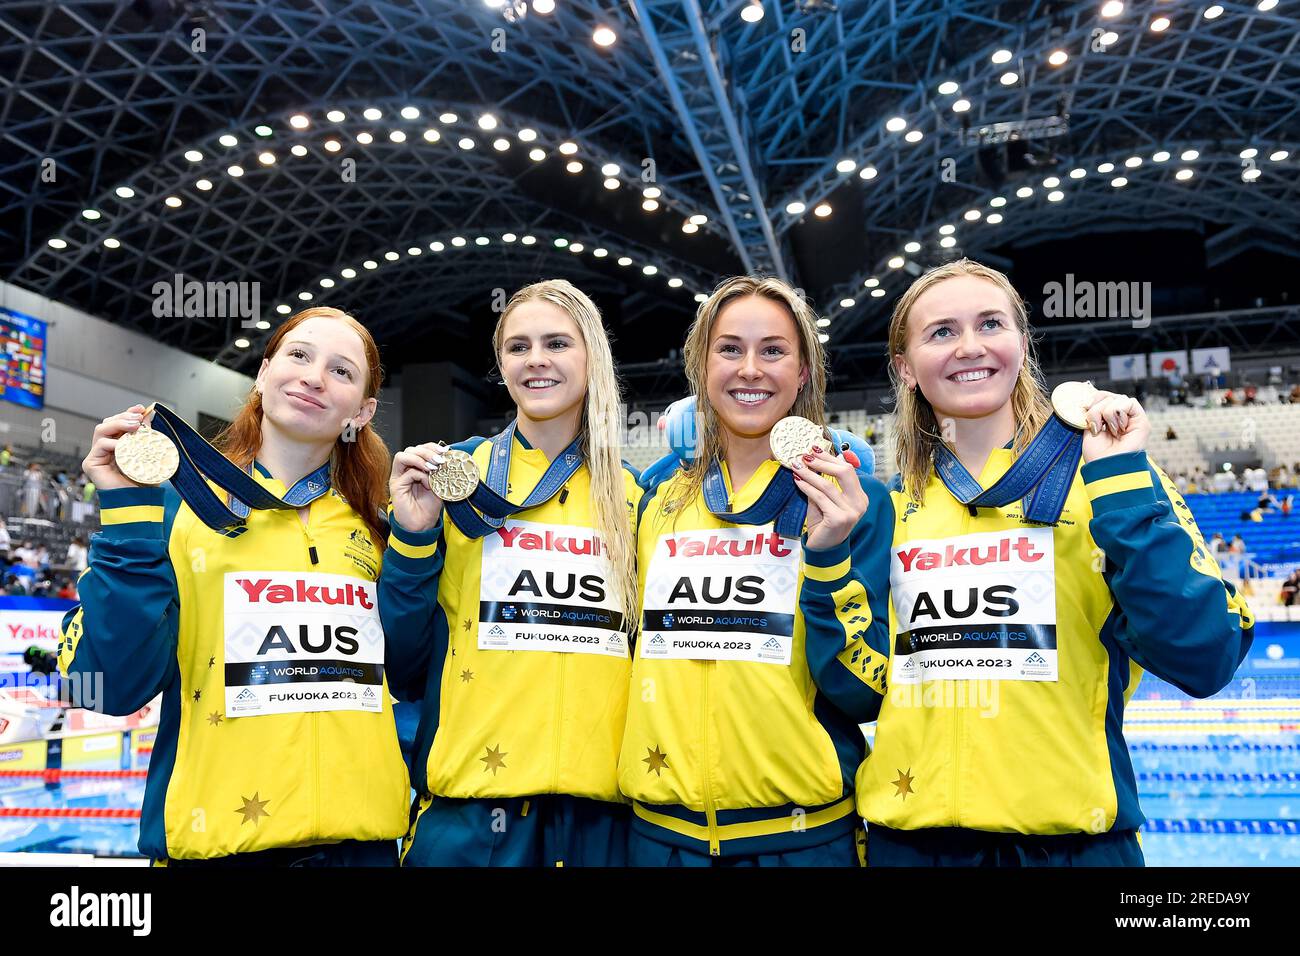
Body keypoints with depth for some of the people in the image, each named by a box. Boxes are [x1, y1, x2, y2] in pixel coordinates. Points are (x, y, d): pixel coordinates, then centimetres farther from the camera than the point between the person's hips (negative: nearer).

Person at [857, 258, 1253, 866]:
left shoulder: (1095, 471, -4)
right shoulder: (888, 507, 4)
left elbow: (1202, 661, -14)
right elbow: (865, 686, 7)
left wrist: (1119, 482, -18)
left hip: (1069, 838, -2)